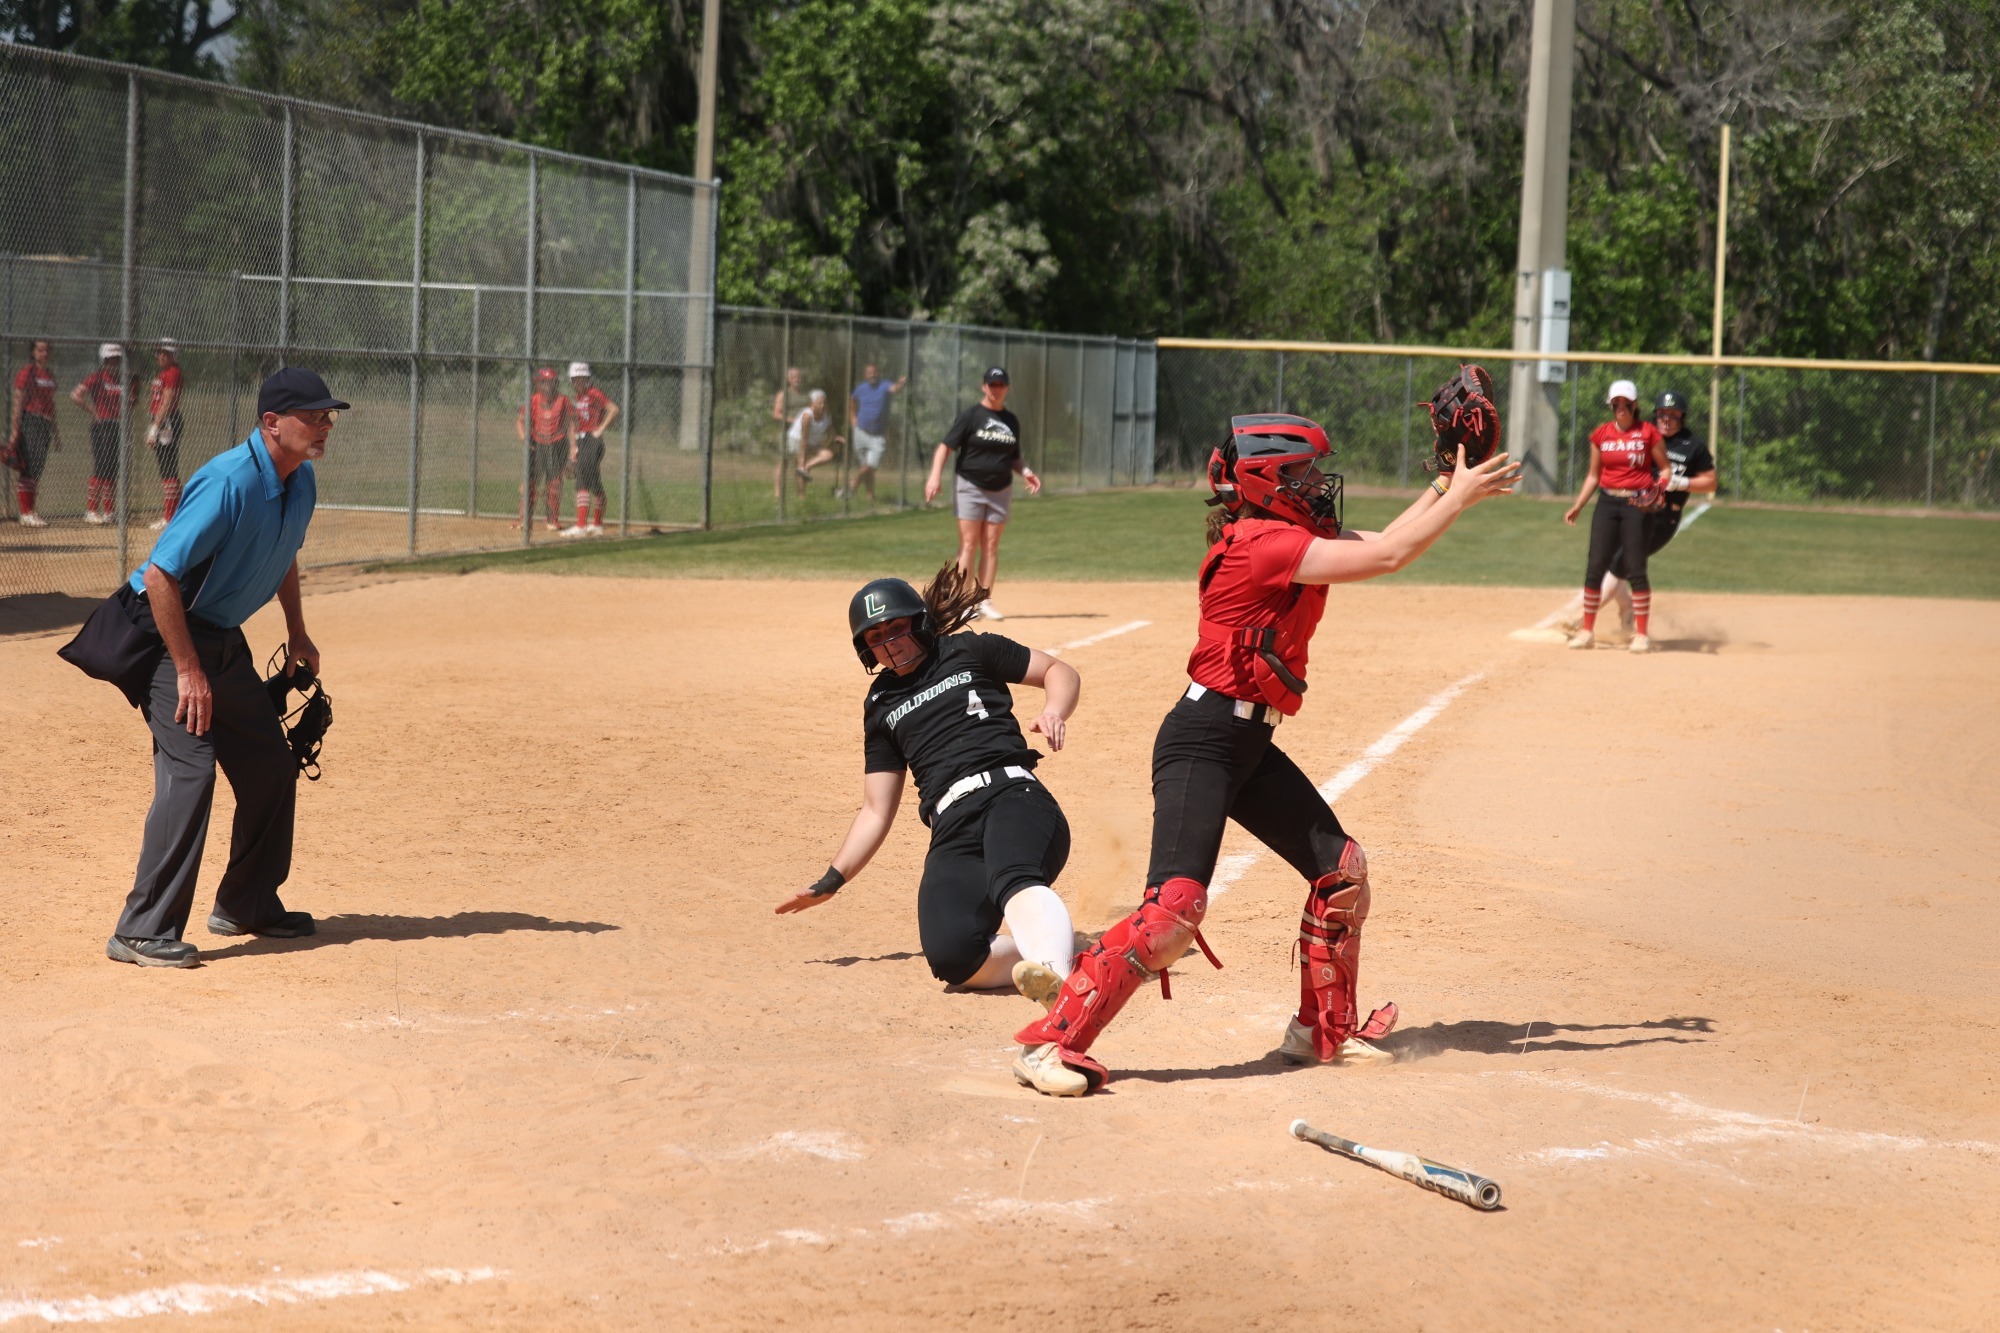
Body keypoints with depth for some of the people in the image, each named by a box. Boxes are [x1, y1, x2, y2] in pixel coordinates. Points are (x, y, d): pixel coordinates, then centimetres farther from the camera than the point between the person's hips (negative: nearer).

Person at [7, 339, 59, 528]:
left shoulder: (50, 374, 16)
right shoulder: (26, 373, -7)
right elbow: (18, 403, -11)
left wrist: (54, 430, 22)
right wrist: (14, 431, -16)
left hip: (45, 425, 8)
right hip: (29, 423, -8)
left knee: (37, 470, 8)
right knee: (30, 468, -10)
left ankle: (30, 513, 12)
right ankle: (26, 514, -9)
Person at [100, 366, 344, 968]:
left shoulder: (301, 481, 1)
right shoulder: (229, 483, -27)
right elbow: (160, 576, -28)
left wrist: (296, 633, 18)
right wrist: (188, 671, -26)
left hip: (225, 640, 9)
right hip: (168, 635, -9)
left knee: (272, 767, 12)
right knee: (189, 773, -18)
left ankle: (247, 905, 28)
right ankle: (141, 933, -15)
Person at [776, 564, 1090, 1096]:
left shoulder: (970, 652, 17)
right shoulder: (882, 704, 27)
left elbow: (1060, 672, 19)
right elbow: (876, 811, 29)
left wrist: (1053, 712, -3)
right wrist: (831, 883, 22)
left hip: (1013, 796, -3)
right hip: (953, 831, 3)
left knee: (1014, 878, -42)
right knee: (952, 957, -30)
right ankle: (1055, 950, -6)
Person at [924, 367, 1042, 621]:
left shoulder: (1011, 421, 11)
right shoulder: (971, 416, -5)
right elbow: (946, 446, -10)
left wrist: (1026, 471, 0)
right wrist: (935, 476, -24)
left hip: (1000, 490, 4)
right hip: (970, 486, -4)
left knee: (991, 545, 4)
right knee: (969, 544, -7)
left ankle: (985, 601, 8)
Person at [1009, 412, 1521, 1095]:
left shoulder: (1290, 536, 13)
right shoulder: (1263, 542, -16)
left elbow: (1380, 542, 21)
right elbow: (1385, 558, -18)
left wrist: (1445, 483, 12)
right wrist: (1460, 498, -9)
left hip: (1251, 746, 10)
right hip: (1202, 739, -10)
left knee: (1341, 869, 14)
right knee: (1174, 911, -21)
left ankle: (1325, 1031, 28)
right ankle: (1054, 1040, -17)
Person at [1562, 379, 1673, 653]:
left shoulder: (1648, 433, -2)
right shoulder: (1601, 434, 8)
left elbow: (1665, 468, 4)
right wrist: (1577, 507, 9)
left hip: (1637, 504, -3)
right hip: (1607, 503, 3)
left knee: (1636, 569, -4)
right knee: (1595, 567, 0)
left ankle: (1641, 634, 4)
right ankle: (1587, 630, 8)